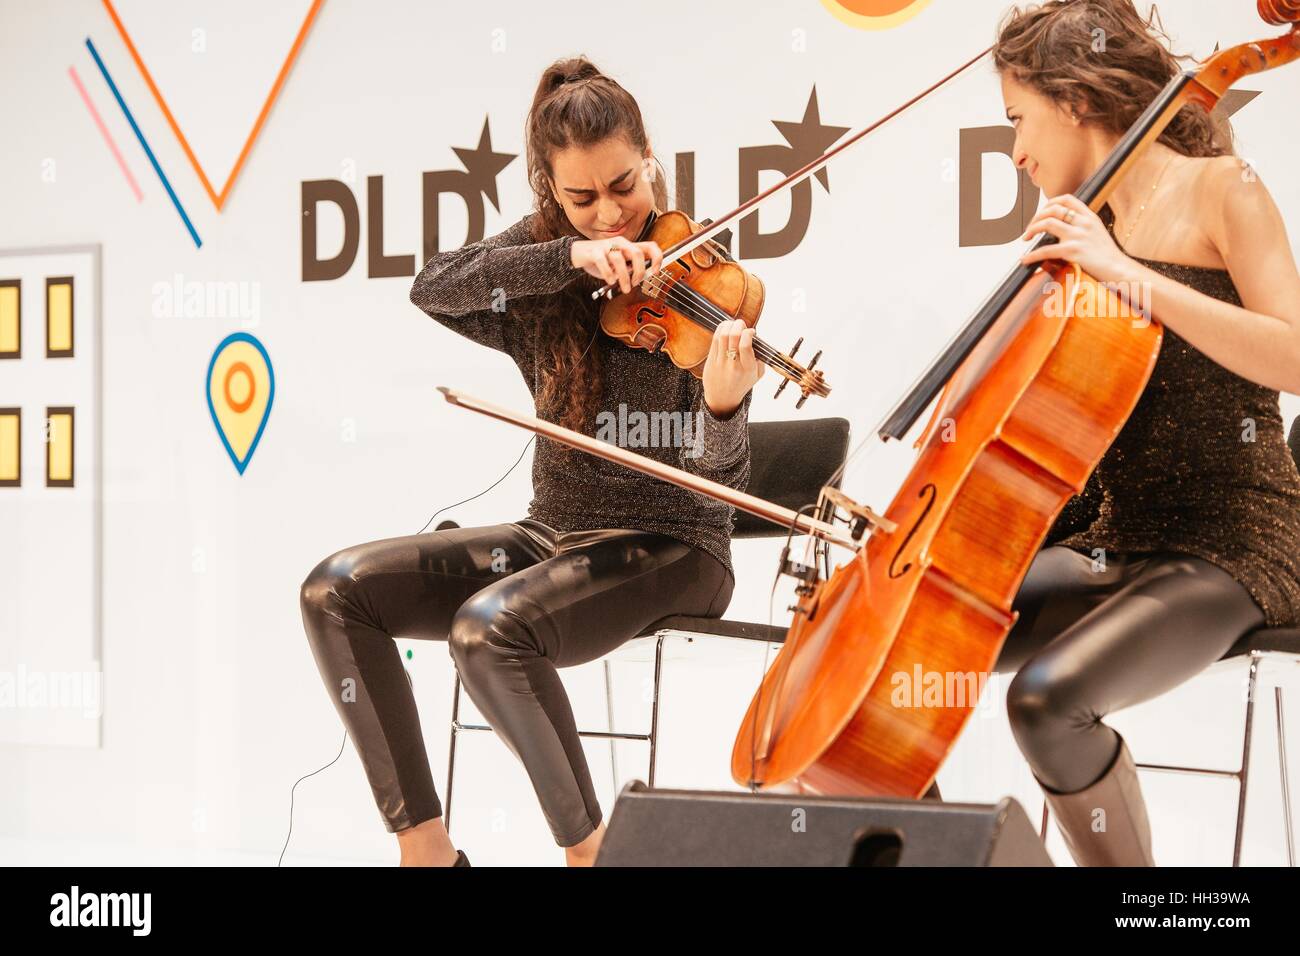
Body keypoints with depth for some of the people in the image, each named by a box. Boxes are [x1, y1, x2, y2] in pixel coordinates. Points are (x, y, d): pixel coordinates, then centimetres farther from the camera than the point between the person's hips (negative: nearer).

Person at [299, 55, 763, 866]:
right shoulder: (541, 269, 3)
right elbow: (434, 288, -17)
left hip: (669, 549, -6)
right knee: (340, 590, -9)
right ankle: (424, 845, -6)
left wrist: (723, 403, -42)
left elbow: (720, 480, -19)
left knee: (488, 626, -32)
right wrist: (570, 255, -28)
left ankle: (589, 847, -12)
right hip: (554, 533, 6)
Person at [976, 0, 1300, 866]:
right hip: (1118, 540, 8)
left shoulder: (1217, 189, -7)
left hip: (1227, 544, -7)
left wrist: (1127, 273, -24)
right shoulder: (1094, 228, 13)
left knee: (1047, 695, -29)